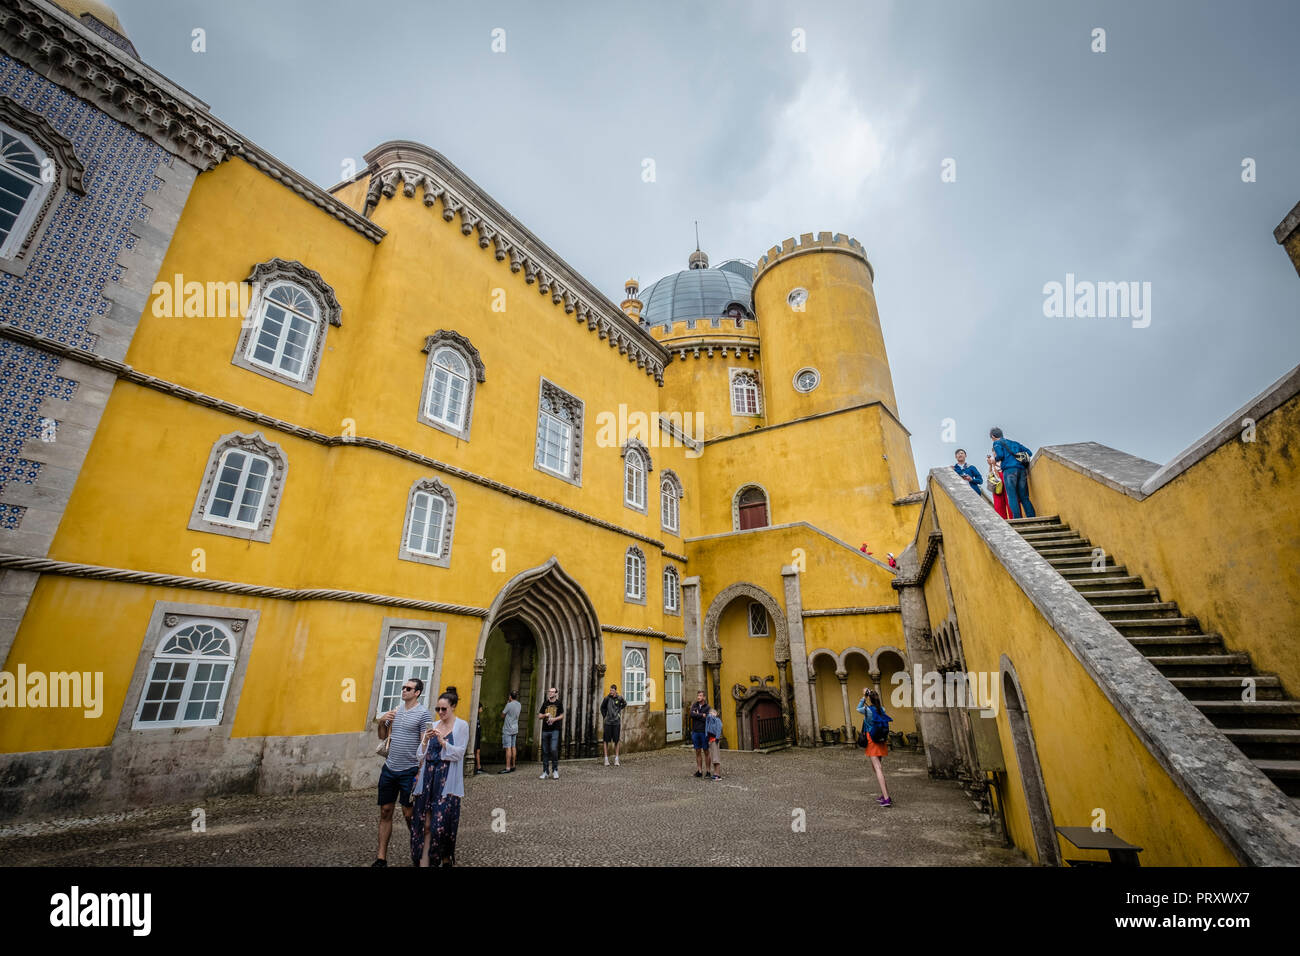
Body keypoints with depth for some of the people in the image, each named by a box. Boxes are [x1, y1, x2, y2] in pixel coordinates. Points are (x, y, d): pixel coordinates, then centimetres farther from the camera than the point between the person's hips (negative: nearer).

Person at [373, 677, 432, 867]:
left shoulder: (423, 713, -11)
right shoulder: (395, 711, 8)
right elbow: (383, 737, 17)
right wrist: (381, 722, -3)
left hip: (409, 772, -5)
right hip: (389, 769, 5)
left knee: (408, 814, 5)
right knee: (385, 812, 9)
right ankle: (381, 857, 21)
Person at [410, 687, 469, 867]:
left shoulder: (461, 726, -3)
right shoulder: (434, 726, 11)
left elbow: (459, 753, -8)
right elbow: (423, 753, 12)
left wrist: (442, 741, -18)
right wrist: (425, 740, -8)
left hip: (447, 779, -4)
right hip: (429, 776, 4)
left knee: (442, 822, -3)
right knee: (425, 822, 0)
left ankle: (446, 860, 19)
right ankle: (424, 862, 6)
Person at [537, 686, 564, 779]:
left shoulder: (559, 703, 4)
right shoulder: (545, 704, 12)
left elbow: (562, 716, 3)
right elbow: (539, 715, 12)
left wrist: (554, 719, -14)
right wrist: (545, 715, -8)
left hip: (555, 730, -4)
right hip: (545, 730, 4)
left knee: (554, 750, -13)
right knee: (545, 751, 7)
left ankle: (555, 771, 0)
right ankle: (544, 772, 16)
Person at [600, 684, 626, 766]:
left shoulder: (619, 698, -4)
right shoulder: (607, 698, -6)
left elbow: (625, 704, 19)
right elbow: (602, 707, 11)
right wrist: (604, 716, 6)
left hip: (616, 722, 1)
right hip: (608, 722, 0)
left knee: (616, 741, 5)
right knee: (606, 741, 2)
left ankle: (616, 759, 13)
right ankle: (606, 759, 10)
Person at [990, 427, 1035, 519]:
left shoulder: (997, 443, 10)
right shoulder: (1014, 443, 28)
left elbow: (1000, 455, -7)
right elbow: (1029, 452, 23)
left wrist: (995, 459, 14)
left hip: (1009, 469, -6)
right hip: (1022, 469, 6)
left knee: (1012, 497, -10)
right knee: (1024, 497, 5)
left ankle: (1018, 518, -20)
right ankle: (1032, 517, -4)